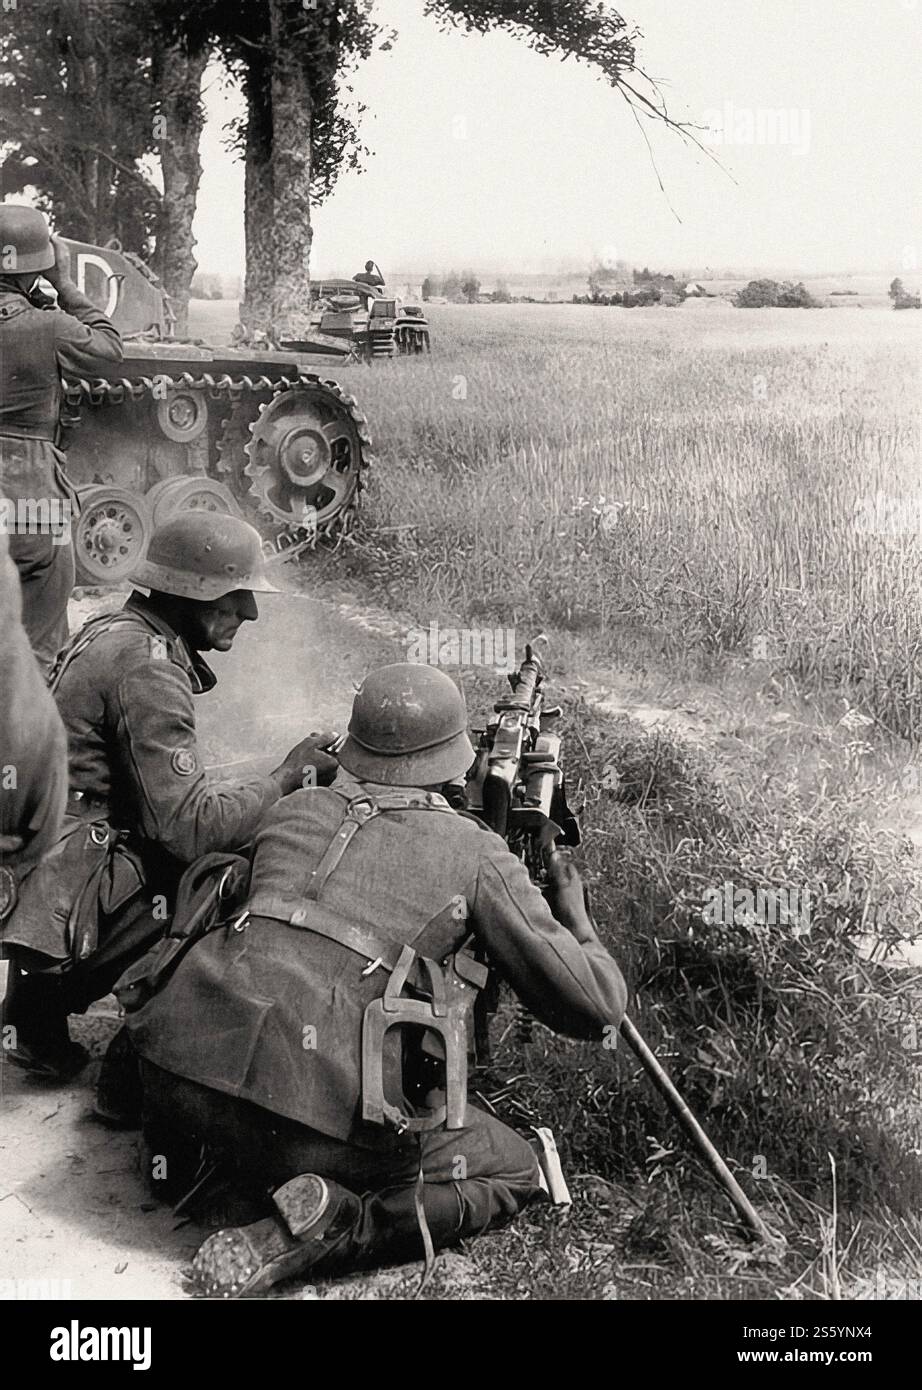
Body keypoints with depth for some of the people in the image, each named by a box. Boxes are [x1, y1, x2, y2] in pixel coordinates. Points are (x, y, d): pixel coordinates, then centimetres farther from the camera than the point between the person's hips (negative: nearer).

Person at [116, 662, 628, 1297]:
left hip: (182, 1072, 5)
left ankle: (179, 1156, 19)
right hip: (328, 1117, -5)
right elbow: (597, 1008, 5)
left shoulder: (293, 810, 18)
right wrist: (574, 914, 25)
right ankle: (322, 1229, -5)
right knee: (516, 1176, 16)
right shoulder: (477, 853, 5)